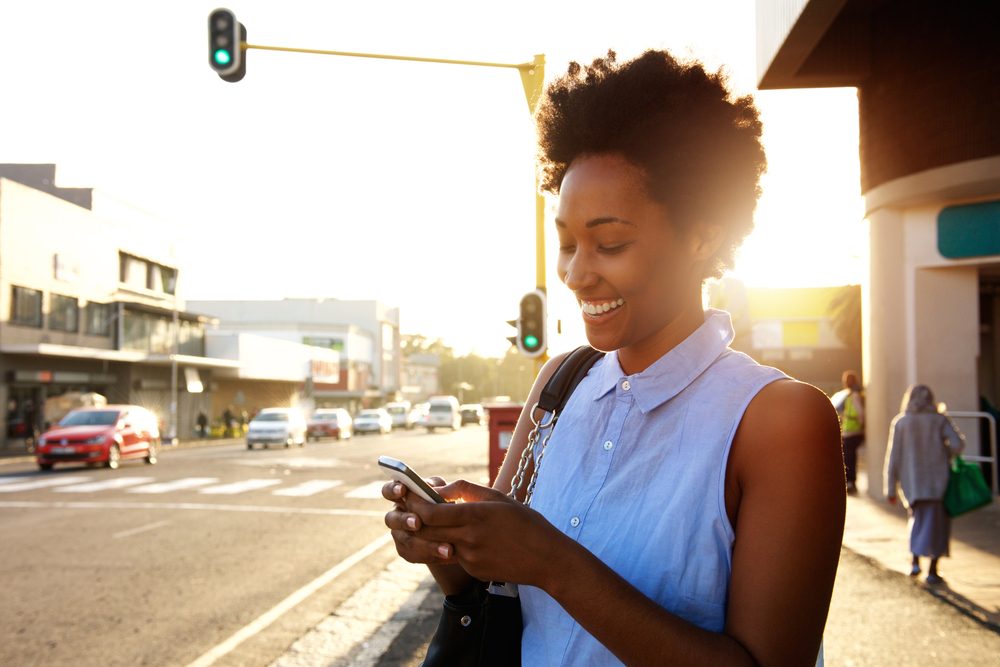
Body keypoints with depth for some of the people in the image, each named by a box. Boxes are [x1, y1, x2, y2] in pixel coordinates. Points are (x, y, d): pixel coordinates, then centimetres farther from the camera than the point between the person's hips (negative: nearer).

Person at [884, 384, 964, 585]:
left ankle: (915, 561, 7)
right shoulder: (939, 420, 0)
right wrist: (945, 457, 6)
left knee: (917, 517, 20)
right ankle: (932, 570, 4)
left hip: (912, 483, 1)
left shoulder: (900, 422, 1)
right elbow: (958, 443, -15)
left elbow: (893, 457, 0)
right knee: (937, 523, 6)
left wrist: (890, 489, 4)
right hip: (937, 480, -1)